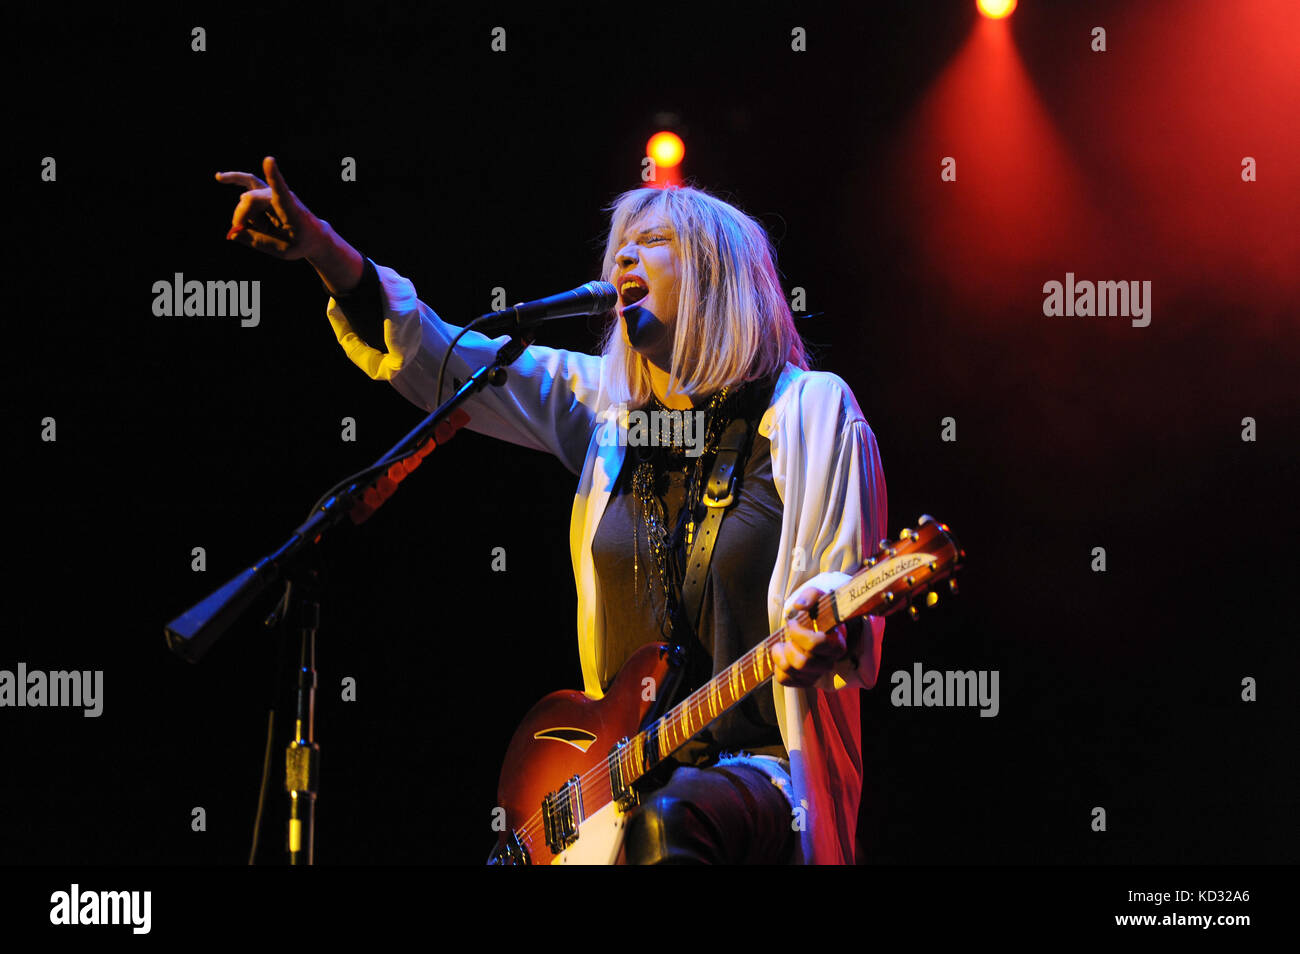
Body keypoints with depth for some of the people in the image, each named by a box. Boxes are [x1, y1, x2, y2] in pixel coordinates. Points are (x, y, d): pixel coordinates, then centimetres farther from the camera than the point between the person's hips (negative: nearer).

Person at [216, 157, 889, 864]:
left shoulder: (809, 411, -3)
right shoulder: (604, 405, 12)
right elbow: (432, 357, 5)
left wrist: (823, 638, -32)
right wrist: (322, 249, -9)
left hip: (764, 771, -6)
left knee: (667, 823, -38)